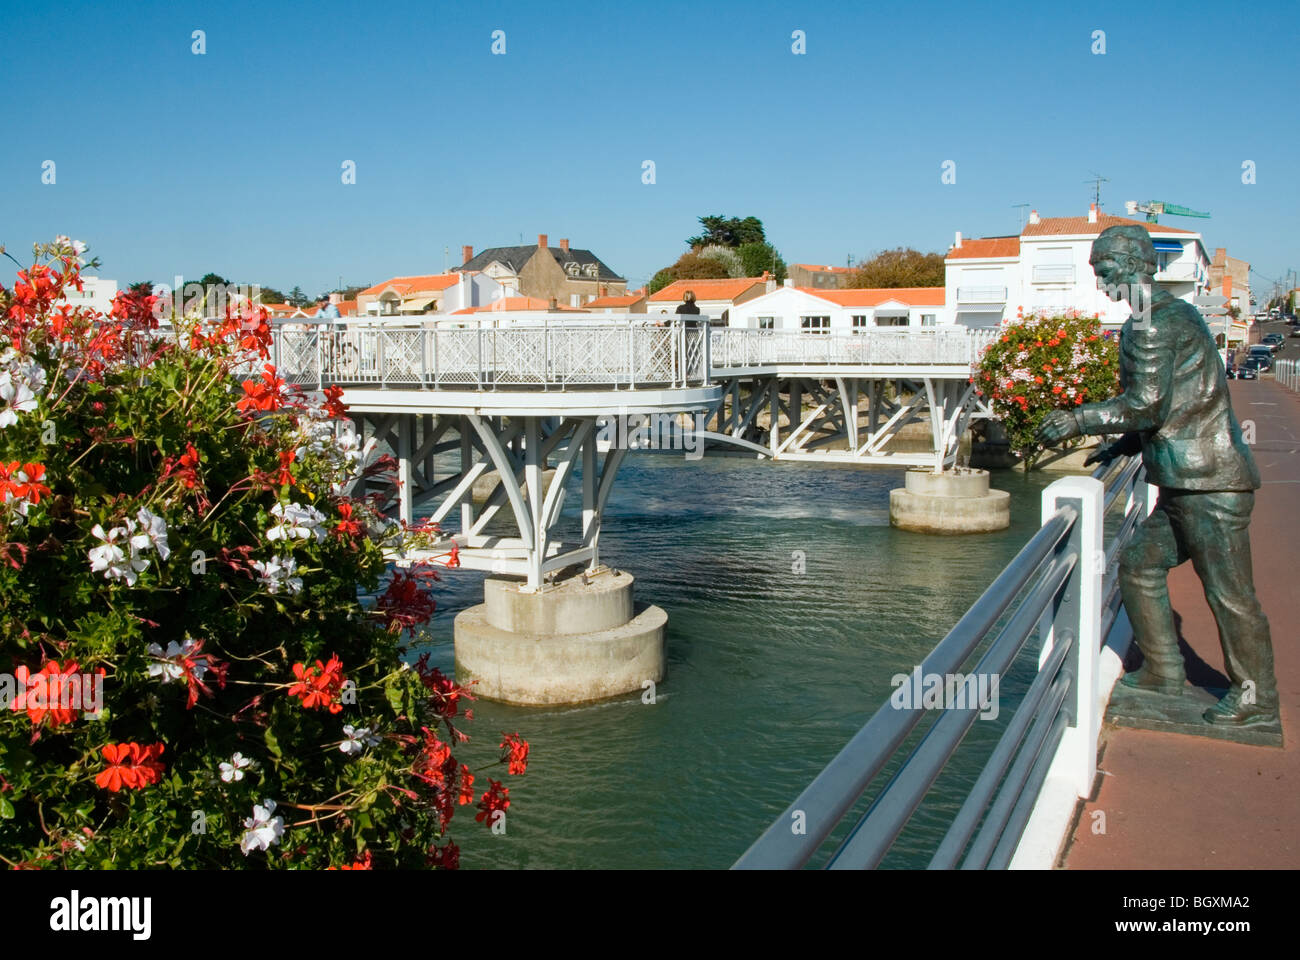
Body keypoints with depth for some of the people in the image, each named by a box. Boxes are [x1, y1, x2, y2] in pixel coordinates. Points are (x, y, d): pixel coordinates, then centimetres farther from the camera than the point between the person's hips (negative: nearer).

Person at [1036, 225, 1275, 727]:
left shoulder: (1153, 322, -14)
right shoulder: (1172, 315, 18)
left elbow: (1147, 404, -21)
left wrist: (1079, 419, -13)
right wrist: (1123, 445, 22)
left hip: (1209, 483, -11)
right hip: (1187, 483, 11)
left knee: (1228, 592, -1)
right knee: (1139, 563, 15)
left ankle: (1256, 698, 11)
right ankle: (1163, 671, 24)